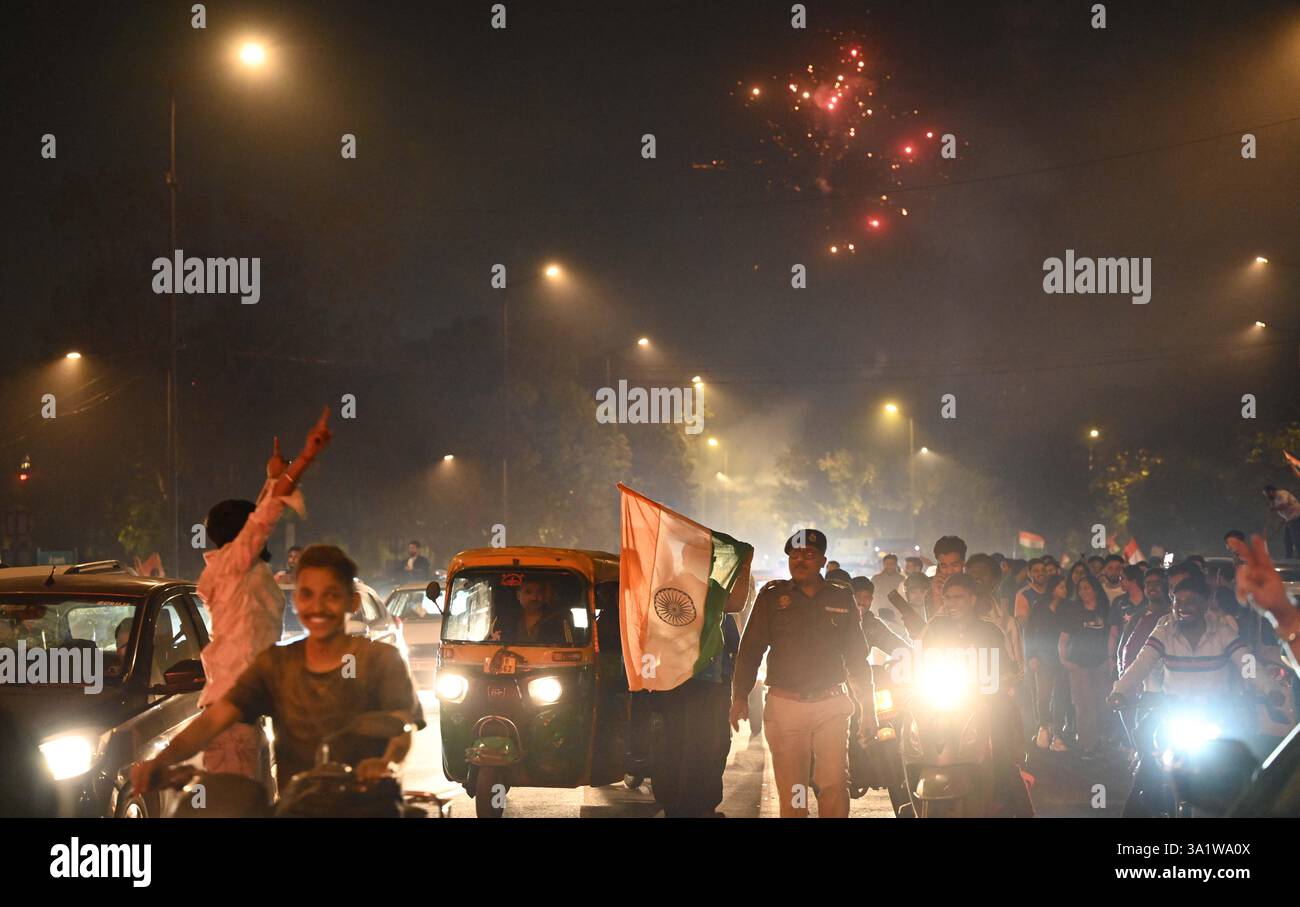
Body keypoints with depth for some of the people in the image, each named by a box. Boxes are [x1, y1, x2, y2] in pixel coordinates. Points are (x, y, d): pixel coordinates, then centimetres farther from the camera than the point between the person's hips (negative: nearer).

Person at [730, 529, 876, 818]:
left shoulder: (842, 600, 10)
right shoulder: (772, 596, 7)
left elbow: (858, 657, 15)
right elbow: (750, 649, 5)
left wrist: (868, 708, 11)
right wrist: (740, 696, -6)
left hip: (831, 705, 1)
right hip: (785, 706, -1)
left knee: (835, 788, -9)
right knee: (791, 794, -1)